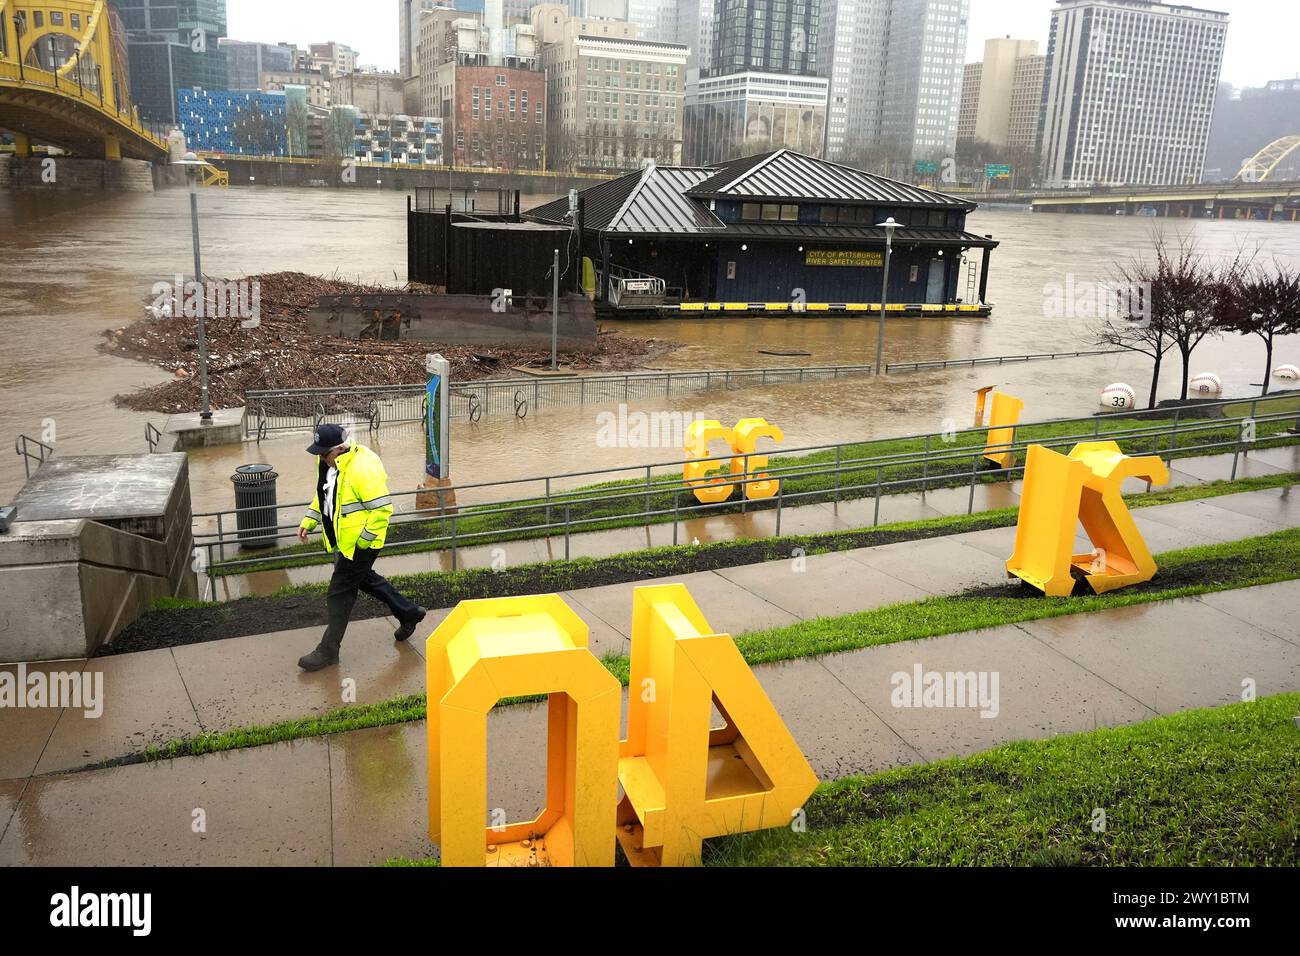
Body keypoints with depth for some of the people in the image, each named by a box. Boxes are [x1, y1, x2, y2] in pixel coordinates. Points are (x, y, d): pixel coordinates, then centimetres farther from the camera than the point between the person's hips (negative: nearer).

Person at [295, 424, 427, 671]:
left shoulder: (362, 468, -28)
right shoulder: (327, 463, 1)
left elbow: (382, 509, -25)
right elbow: (322, 495, 18)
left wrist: (363, 540, -23)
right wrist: (309, 521, 7)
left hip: (360, 542, -10)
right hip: (343, 540, 10)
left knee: (340, 593, -1)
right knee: (365, 579, 24)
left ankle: (328, 650, 13)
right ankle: (408, 613, 40)